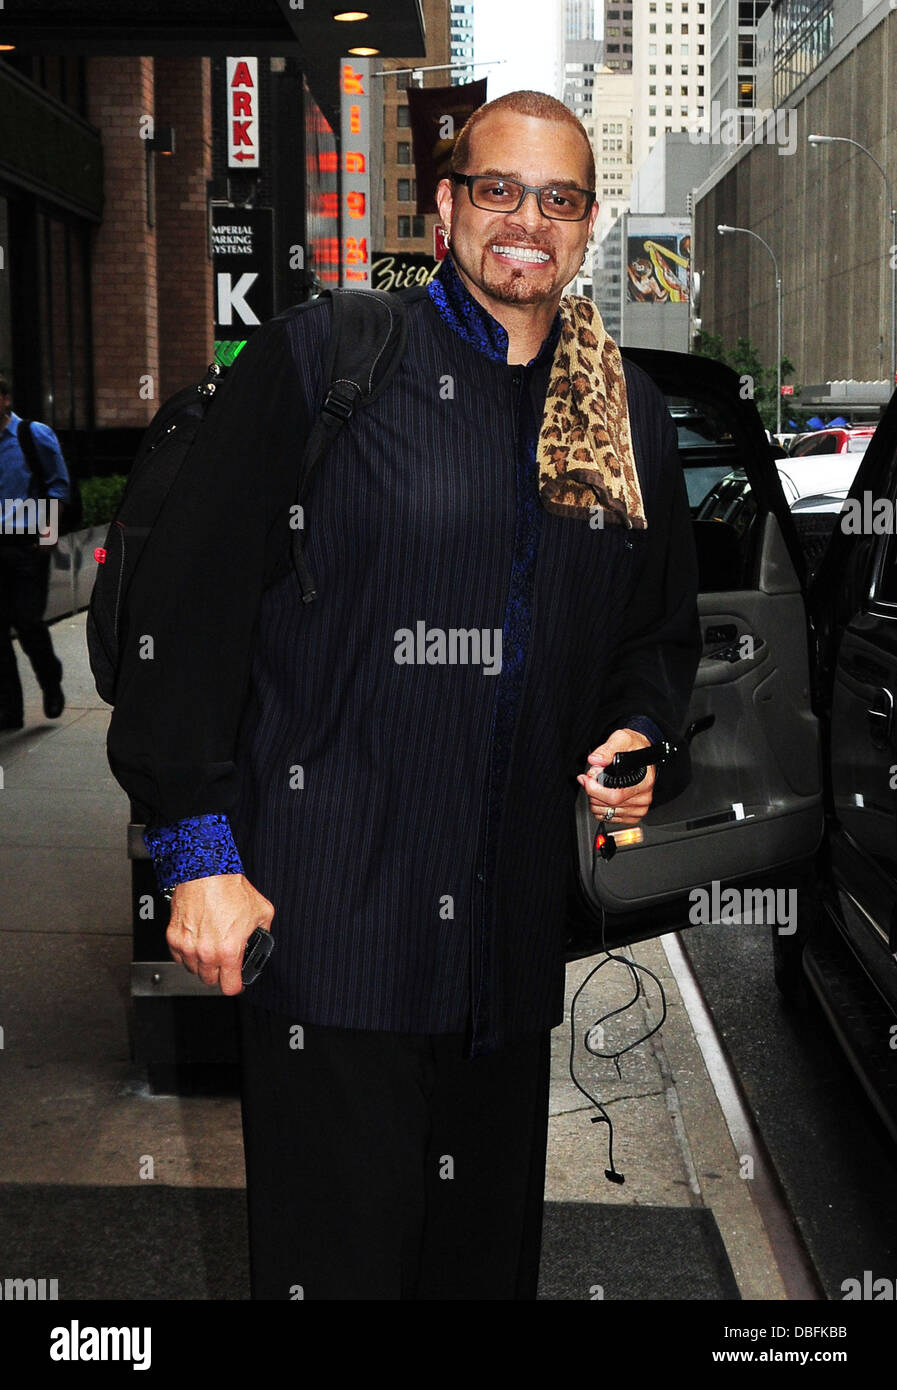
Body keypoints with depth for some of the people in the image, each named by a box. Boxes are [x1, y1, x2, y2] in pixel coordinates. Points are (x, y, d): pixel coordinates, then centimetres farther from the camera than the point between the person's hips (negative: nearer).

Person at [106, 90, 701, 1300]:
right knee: (333, 1252, 2)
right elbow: (187, 605, -5)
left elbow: (662, 629, 24)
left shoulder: (630, 415, 12)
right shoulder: (320, 359, -3)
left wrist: (636, 735, 3)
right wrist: (198, 847, -9)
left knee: (490, 1252, 15)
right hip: (329, 913, -4)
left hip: (516, 922, 5)